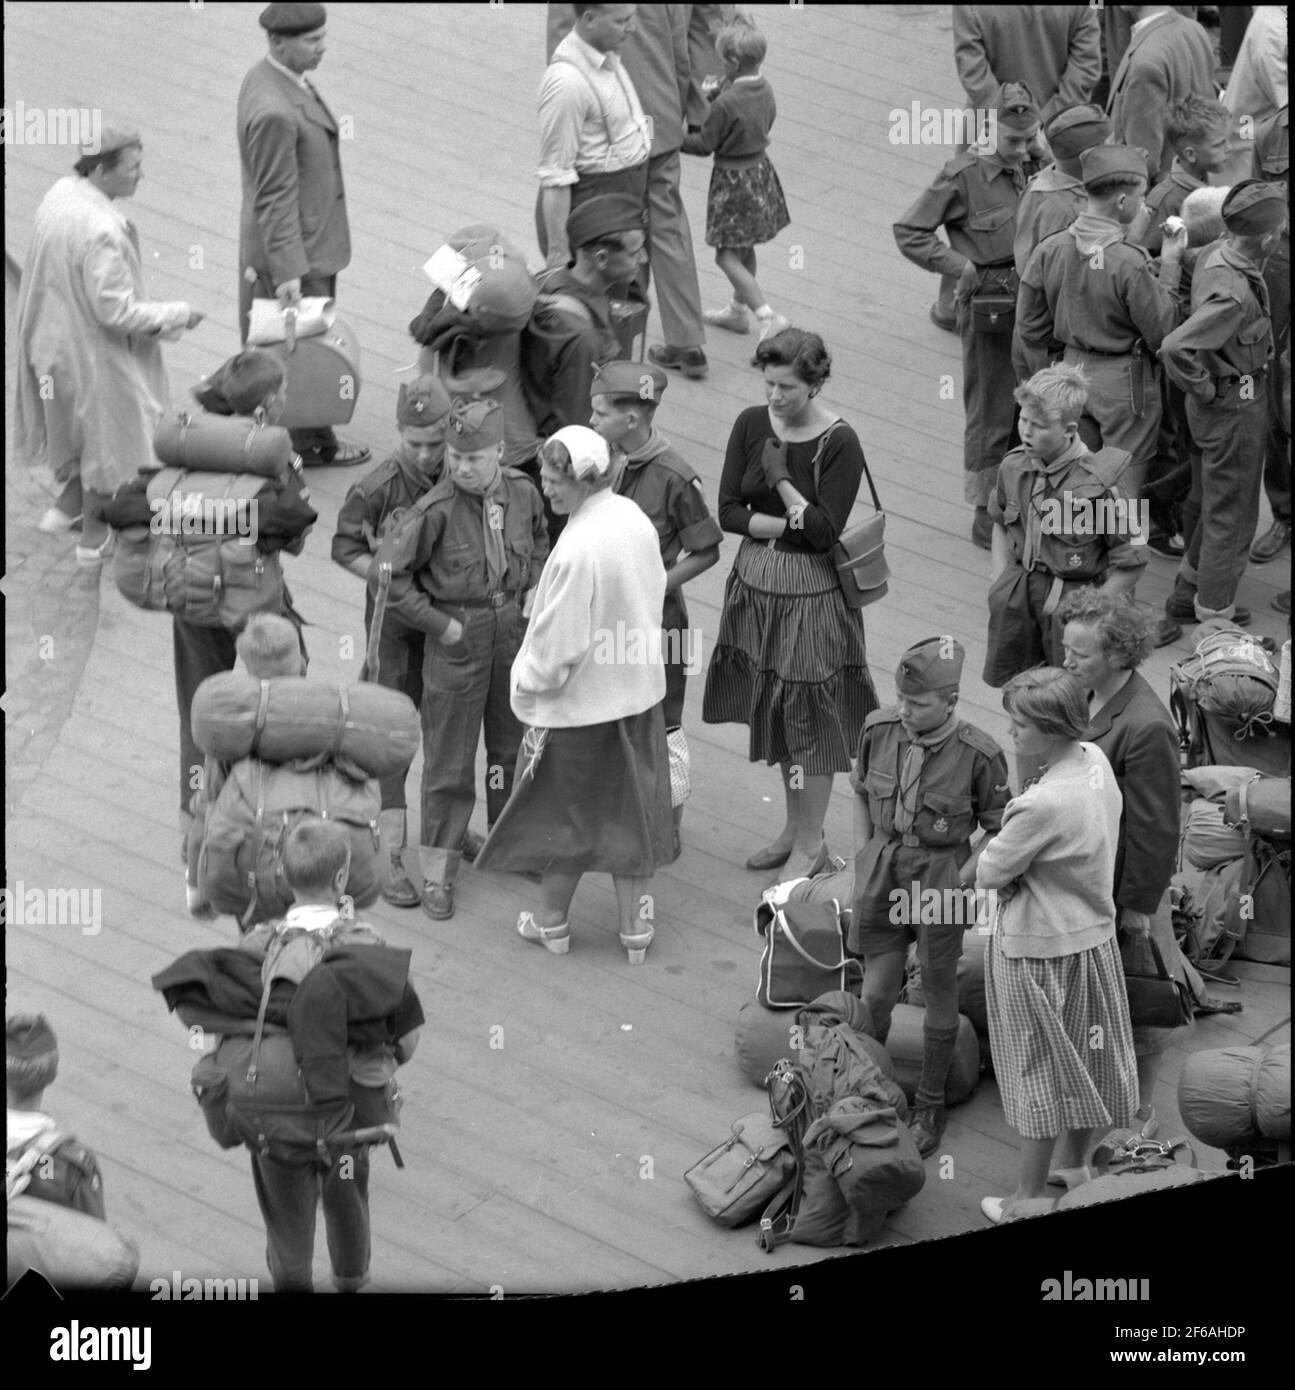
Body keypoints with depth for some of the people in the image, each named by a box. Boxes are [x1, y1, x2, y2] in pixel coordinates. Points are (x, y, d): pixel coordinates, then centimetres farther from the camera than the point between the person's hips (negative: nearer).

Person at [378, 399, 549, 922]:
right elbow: (388, 573, -17)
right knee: (449, 757, 2)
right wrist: (438, 624, -14)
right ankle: (438, 872, 12)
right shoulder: (437, 509, -22)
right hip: (458, 637, -5)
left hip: (513, 626, 5)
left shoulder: (521, 492, -6)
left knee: (512, 743, 20)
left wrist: (535, 585, 1)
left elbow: (539, 539, 17)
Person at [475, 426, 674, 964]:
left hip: (581, 700, -7)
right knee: (627, 809, 18)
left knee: (568, 812, 13)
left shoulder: (577, 551, -29)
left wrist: (531, 693, -7)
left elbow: (557, 642, -23)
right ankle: (633, 925, 26)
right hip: (638, 692, 7)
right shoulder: (634, 520, -5)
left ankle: (552, 922, 30)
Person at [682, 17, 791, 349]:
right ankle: (738, 310, 36)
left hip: (733, 180, -8)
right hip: (760, 170, 8)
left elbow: (704, 144, -16)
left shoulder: (726, 103, -26)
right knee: (744, 248, 22)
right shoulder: (764, 88, -3)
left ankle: (767, 316, -11)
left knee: (727, 255, -2)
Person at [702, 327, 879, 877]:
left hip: (813, 594, -5)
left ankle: (810, 842, 17)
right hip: (756, 584, 5)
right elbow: (728, 512, -5)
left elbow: (825, 531, -21)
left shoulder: (839, 443, -17)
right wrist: (790, 524, -15)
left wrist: (780, 480, -17)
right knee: (772, 709, 15)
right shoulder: (751, 424, -3)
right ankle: (794, 826, 31)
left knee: (810, 715, 4)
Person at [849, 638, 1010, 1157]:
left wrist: (960, 883, -13)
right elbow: (860, 793, 10)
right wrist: (864, 859, 5)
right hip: (884, 872, 3)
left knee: (940, 994, 12)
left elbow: (999, 831, -7)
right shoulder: (879, 730, -8)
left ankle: (929, 1106, 29)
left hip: (941, 875, -3)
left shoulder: (978, 754, -19)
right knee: (876, 993, 8)